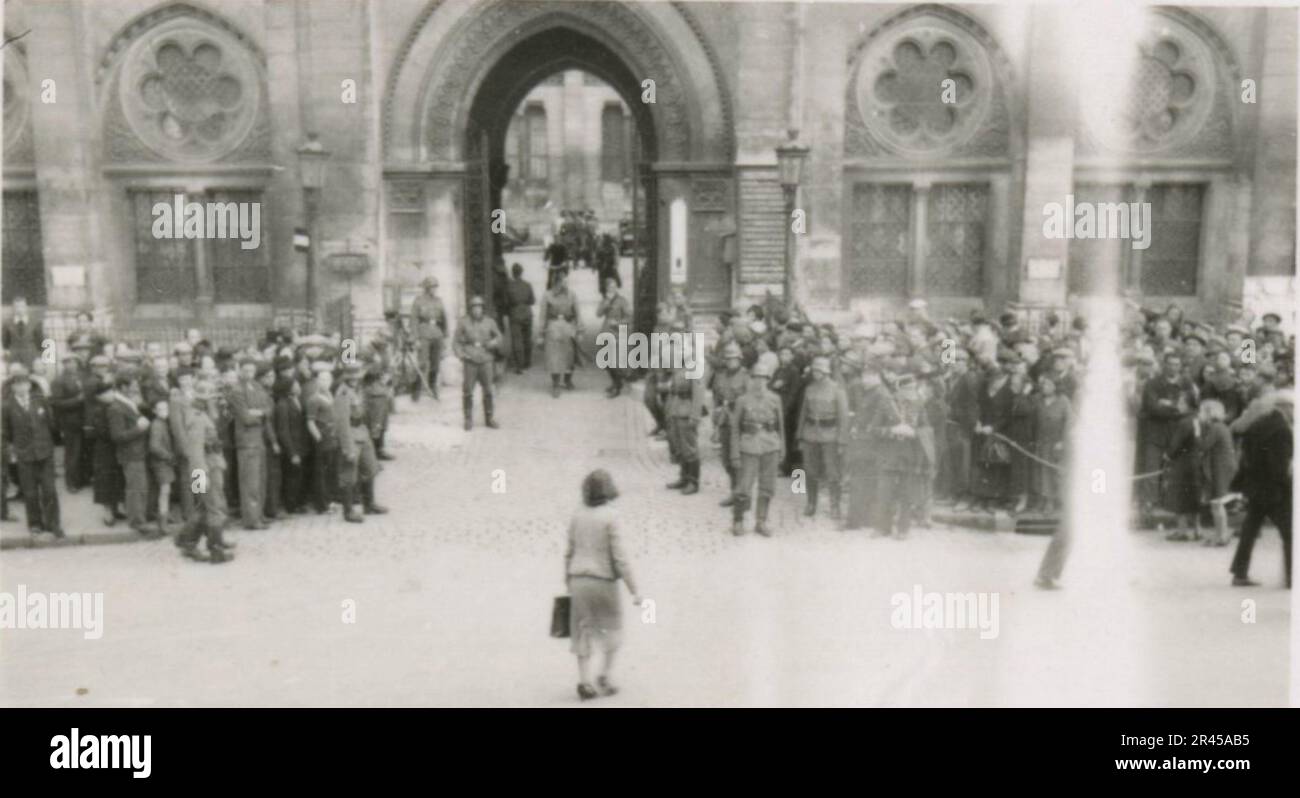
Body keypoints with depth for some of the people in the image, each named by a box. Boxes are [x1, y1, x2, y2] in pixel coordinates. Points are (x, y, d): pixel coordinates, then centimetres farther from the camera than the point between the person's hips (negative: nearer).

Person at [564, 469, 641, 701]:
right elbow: (619, 556, -16)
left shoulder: (578, 516, 3)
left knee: (584, 633, 9)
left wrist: (569, 586, 19)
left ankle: (584, 683, 2)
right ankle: (604, 677, 6)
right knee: (612, 630, 15)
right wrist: (634, 590, -11)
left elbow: (569, 553, 8)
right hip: (604, 582, -4)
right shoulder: (610, 517, -14)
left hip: (580, 581, 4)